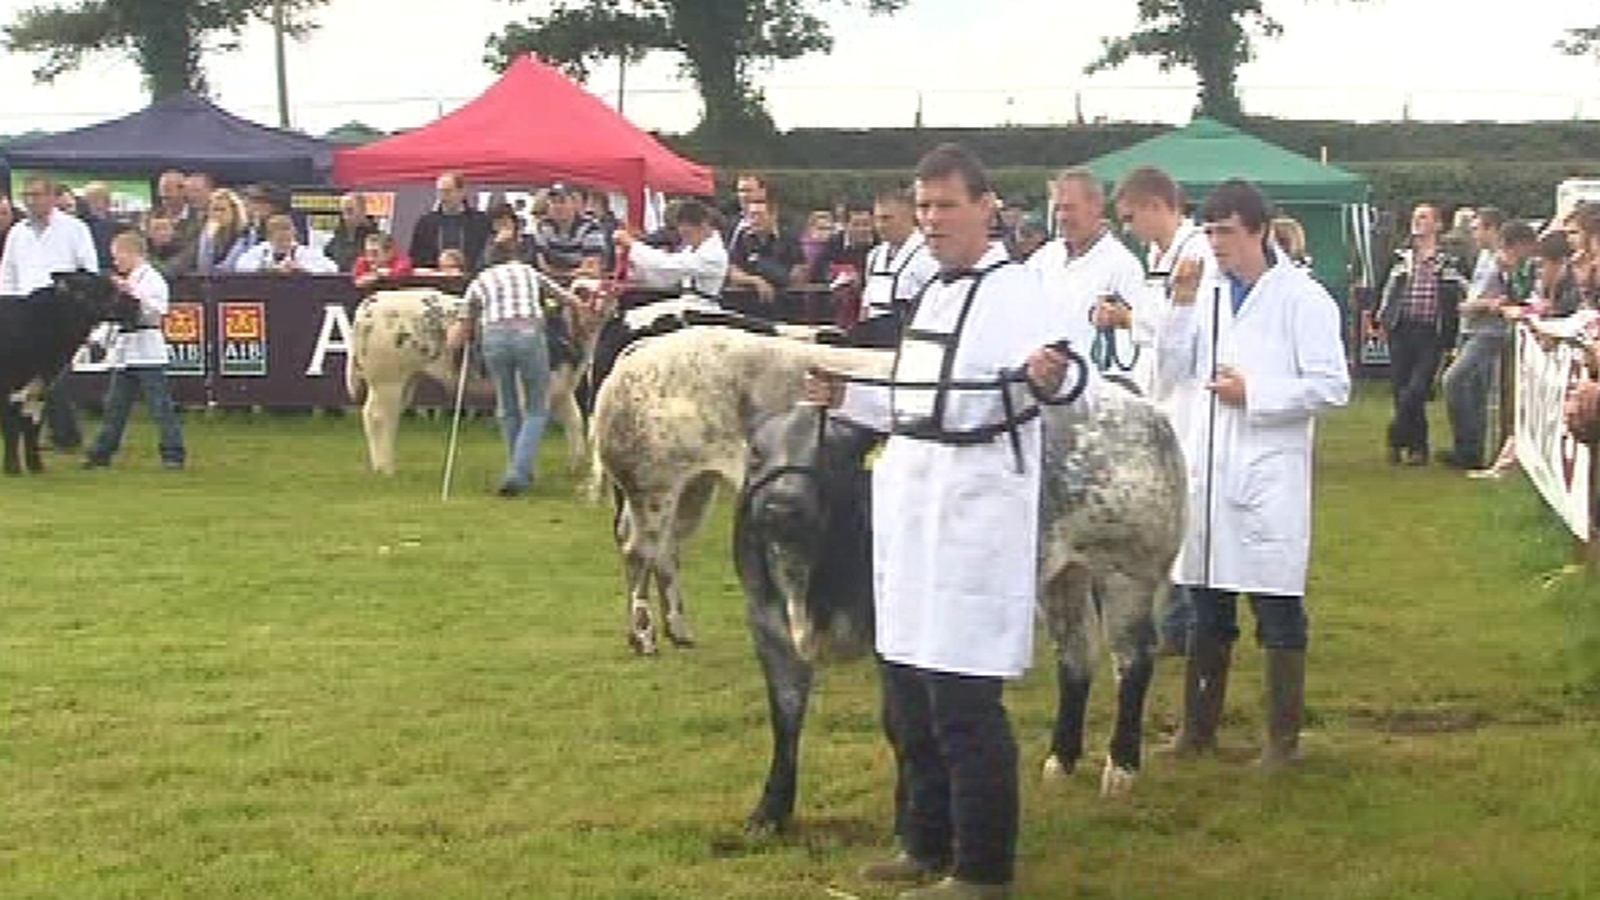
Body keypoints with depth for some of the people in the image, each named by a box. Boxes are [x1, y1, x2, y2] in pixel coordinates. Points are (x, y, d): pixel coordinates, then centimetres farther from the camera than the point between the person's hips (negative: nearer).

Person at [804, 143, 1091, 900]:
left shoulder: (1015, 294, -11)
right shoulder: (935, 293, 15)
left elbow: (1081, 383, -25)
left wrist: (1052, 377, -46)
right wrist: (848, 398, 16)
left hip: (974, 515, -9)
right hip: (910, 510, 9)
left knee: (962, 702, -4)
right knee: (908, 695, 17)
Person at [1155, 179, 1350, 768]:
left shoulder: (1302, 298, -6)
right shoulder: (1207, 291, 10)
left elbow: (1333, 388, -9)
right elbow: (1169, 373, 7)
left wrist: (1253, 393, -13)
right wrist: (1181, 305, -4)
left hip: (1269, 476, -5)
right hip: (1206, 470, 5)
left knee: (1278, 609, 1)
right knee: (1207, 605, 14)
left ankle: (1284, 736, 10)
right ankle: (1199, 725, 24)